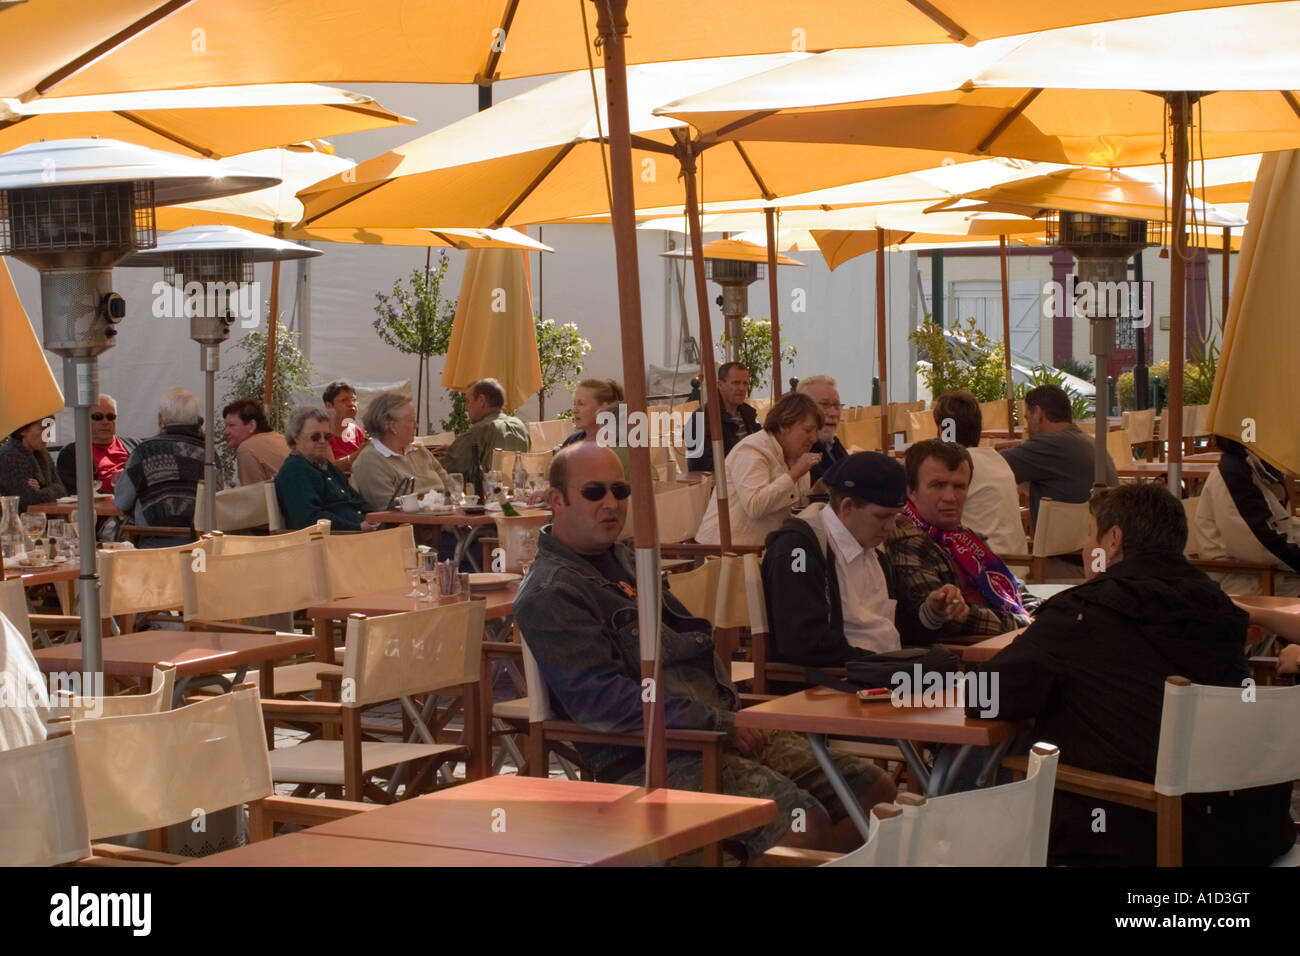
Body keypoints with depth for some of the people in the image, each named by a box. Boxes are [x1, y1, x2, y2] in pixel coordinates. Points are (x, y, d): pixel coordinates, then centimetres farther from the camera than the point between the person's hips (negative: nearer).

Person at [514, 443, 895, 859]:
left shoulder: (625, 561, 23)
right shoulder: (549, 596, -7)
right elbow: (600, 699, -18)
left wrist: (734, 717, 5)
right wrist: (719, 724, -16)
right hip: (644, 758, -9)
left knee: (875, 789, -1)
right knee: (805, 821, -29)